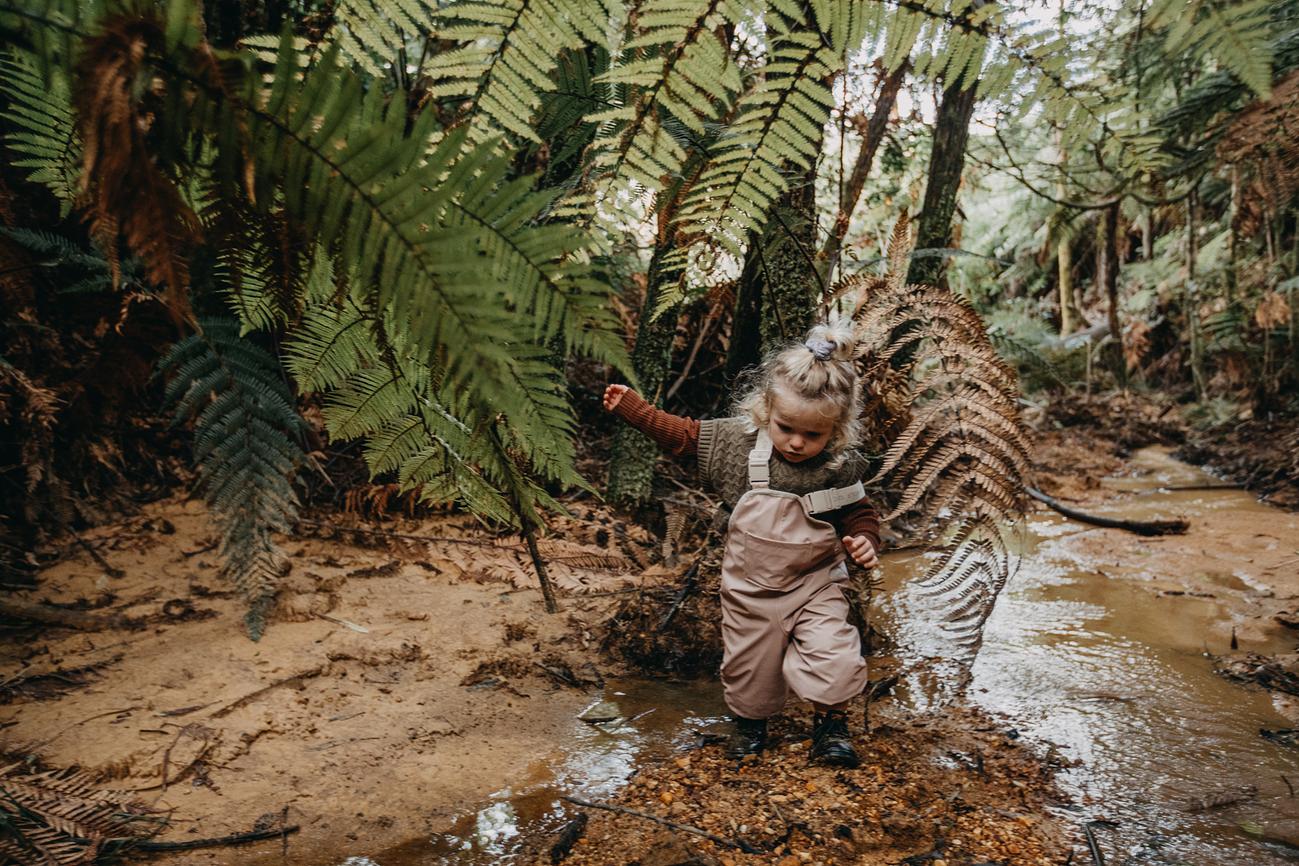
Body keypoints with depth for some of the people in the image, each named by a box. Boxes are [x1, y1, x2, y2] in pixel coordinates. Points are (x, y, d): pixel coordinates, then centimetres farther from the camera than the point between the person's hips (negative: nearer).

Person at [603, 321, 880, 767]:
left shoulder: (840, 468, -17)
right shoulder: (739, 442, -14)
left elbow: (859, 515, -2)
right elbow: (682, 434, -3)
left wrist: (864, 541, -24)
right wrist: (630, 406, -4)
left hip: (815, 584, -1)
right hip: (749, 588, 2)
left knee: (833, 653, -12)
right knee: (748, 662, 14)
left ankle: (830, 722, 17)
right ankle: (750, 720, 44)